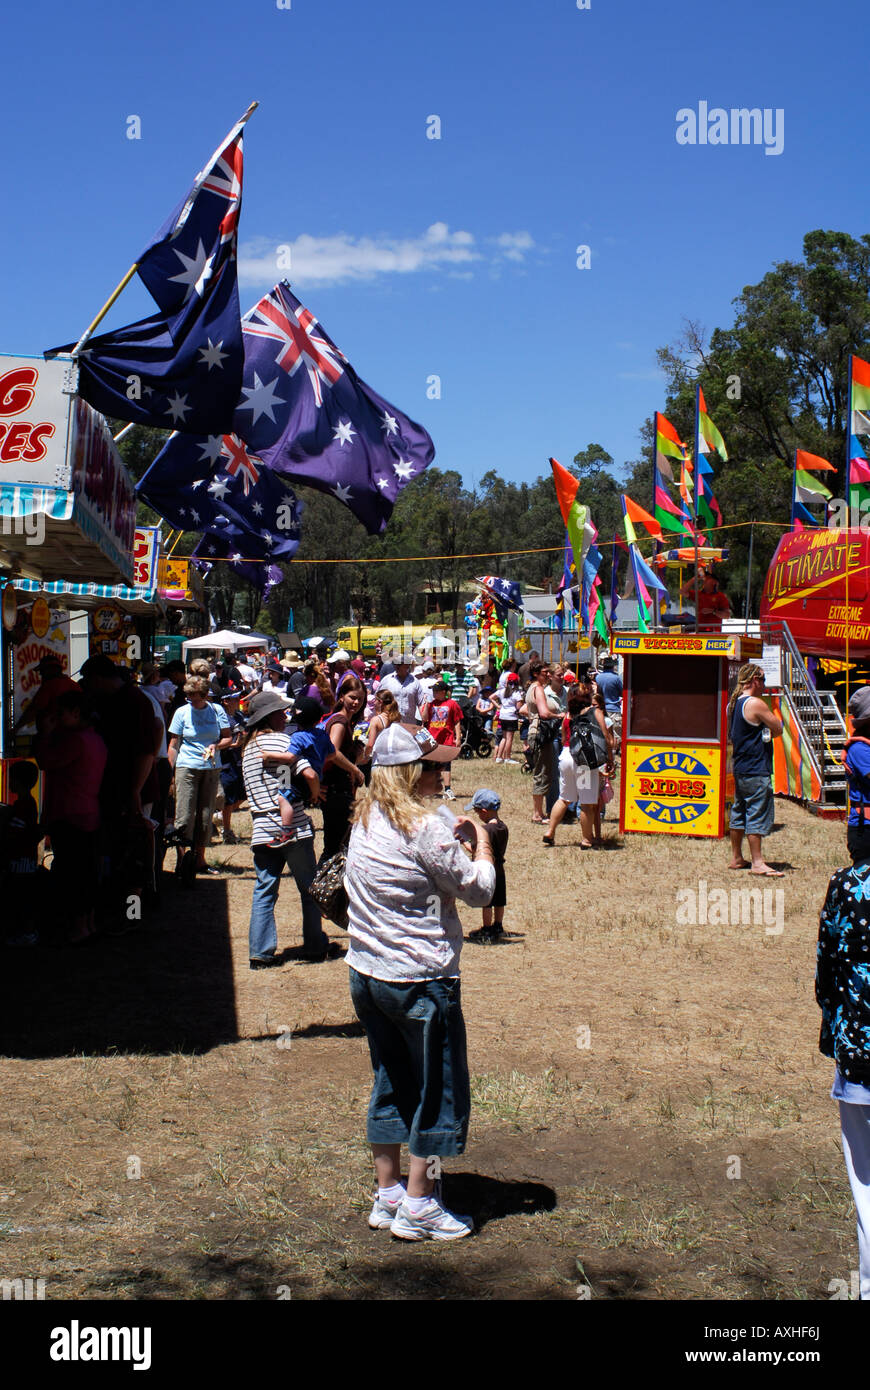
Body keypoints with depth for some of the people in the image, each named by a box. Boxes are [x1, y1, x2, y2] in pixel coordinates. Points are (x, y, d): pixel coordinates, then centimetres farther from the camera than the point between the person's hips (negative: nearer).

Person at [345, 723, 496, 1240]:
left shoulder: (366, 820, 5)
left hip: (368, 976, 8)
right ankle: (418, 1206, 12)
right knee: (440, 1089, 6)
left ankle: (388, 1195, 27)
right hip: (419, 980, -8)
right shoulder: (424, 828, -20)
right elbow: (480, 890, -12)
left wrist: (454, 838, 10)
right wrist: (480, 840, 2)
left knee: (391, 1083, 19)